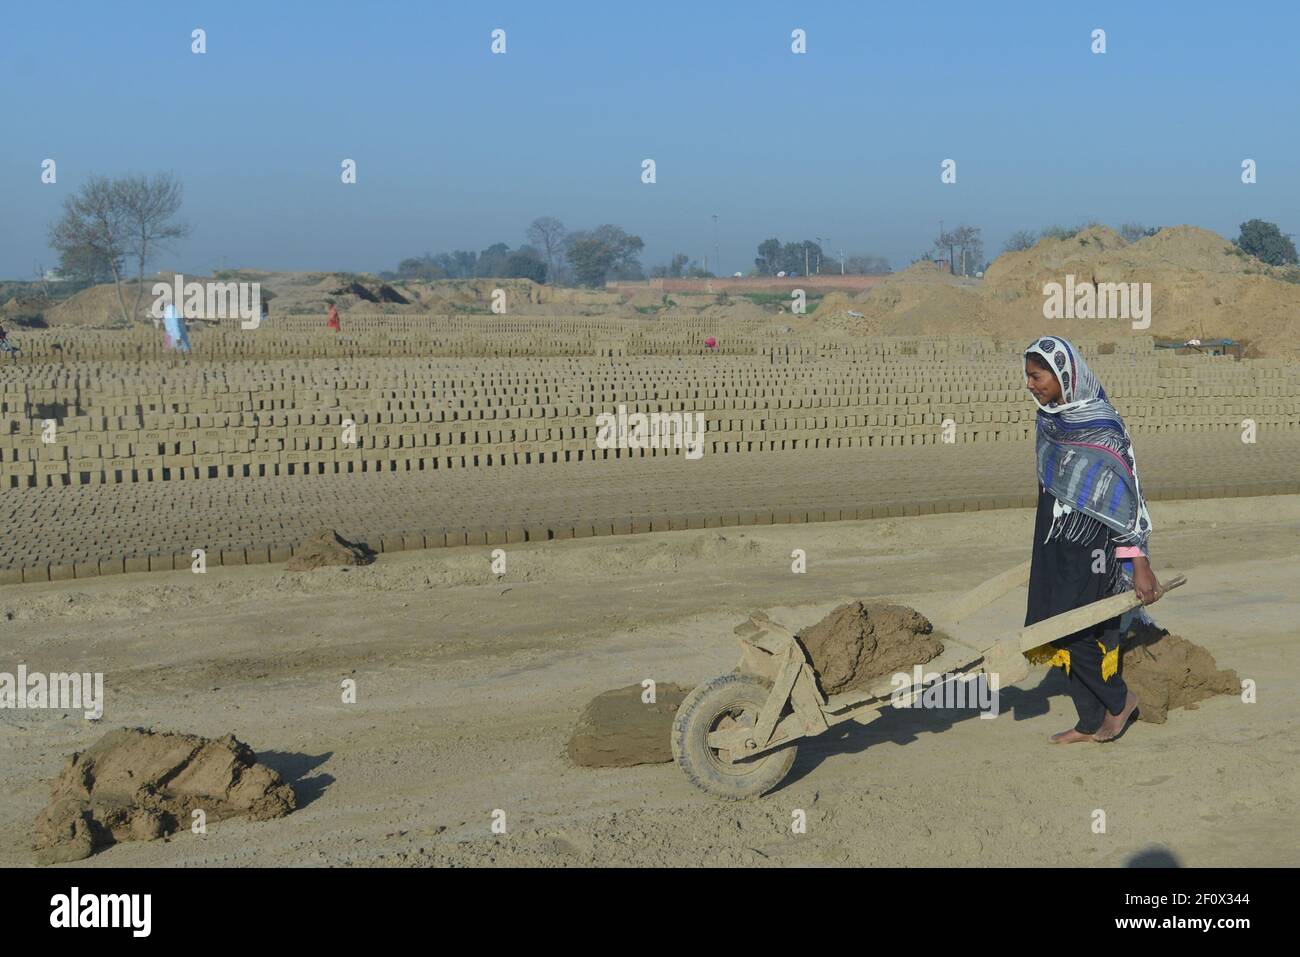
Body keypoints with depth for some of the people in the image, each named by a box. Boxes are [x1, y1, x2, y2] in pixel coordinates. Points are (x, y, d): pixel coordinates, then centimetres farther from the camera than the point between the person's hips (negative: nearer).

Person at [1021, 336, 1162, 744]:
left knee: (1075, 631, -6)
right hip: (1056, 543, 8)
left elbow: (1128, 495, -18)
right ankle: (1090, 722, 22)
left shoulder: (1102, 430, -19)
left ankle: (1119, 699, 18)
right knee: (1064, 632, 10)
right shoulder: (1049, 420, 5)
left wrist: (1140, 563, -19)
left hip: (1088, 548, -8)